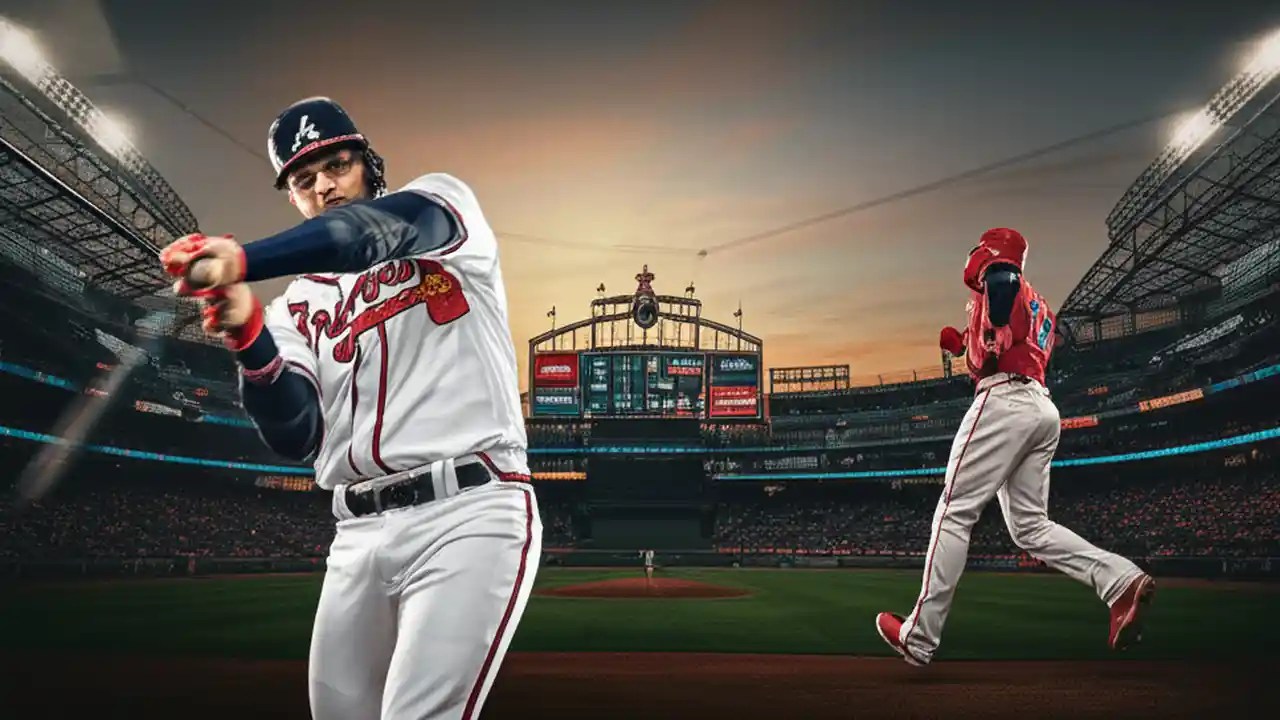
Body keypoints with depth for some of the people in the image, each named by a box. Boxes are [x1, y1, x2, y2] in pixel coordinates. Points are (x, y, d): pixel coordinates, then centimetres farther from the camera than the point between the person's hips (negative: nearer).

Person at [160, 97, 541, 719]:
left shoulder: (443, 202, 8)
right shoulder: (298, 305, 18)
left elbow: (374, 229, -17)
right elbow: (296, 440, 3)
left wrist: (241, 260, -31)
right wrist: (248, 336, -13)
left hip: (469, 514, -5)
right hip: (359, 537, 6)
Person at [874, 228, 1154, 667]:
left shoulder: (996, 275, 5)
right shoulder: (1041, 308, 31)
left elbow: (1005, 276, -19)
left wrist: (994, 336, -19)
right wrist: (967, 346, 28)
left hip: (1004, 400, -9)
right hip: (1045, 410, 9)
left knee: (954, 513, -7)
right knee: (1030, 527, 10)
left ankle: (920, 638, -7)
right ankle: (1122, 581, -10)